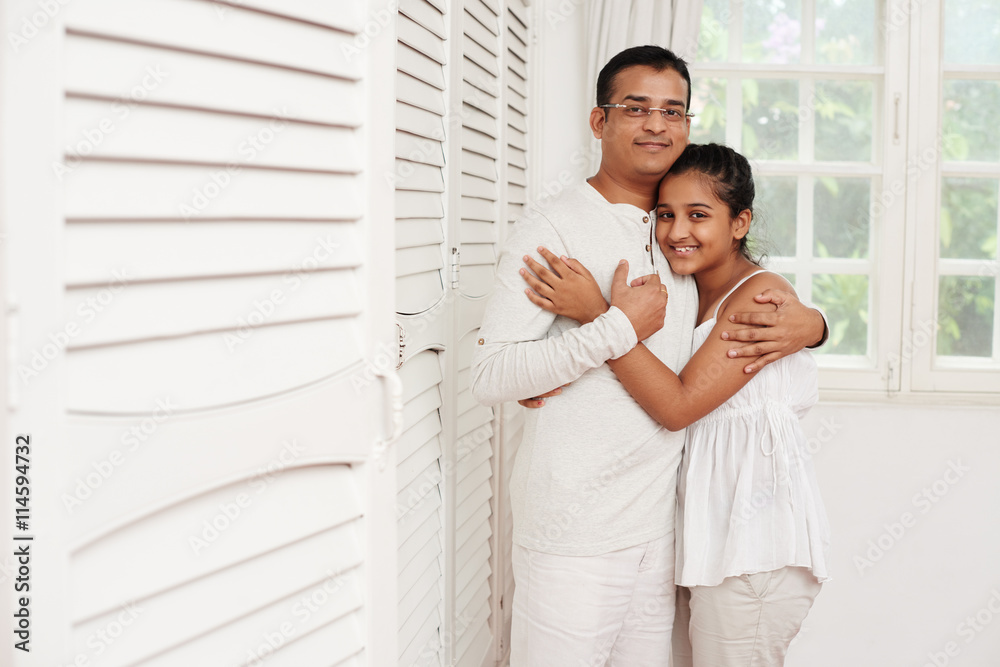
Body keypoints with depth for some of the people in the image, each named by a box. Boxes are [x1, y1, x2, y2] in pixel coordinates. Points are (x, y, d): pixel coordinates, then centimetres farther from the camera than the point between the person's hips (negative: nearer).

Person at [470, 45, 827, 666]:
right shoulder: (553, 227, -8)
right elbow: (491, 376, -17)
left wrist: (809, 324, -1)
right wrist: (621, 327, -20)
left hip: (662, 518, 6)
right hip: (574, 529, -6)